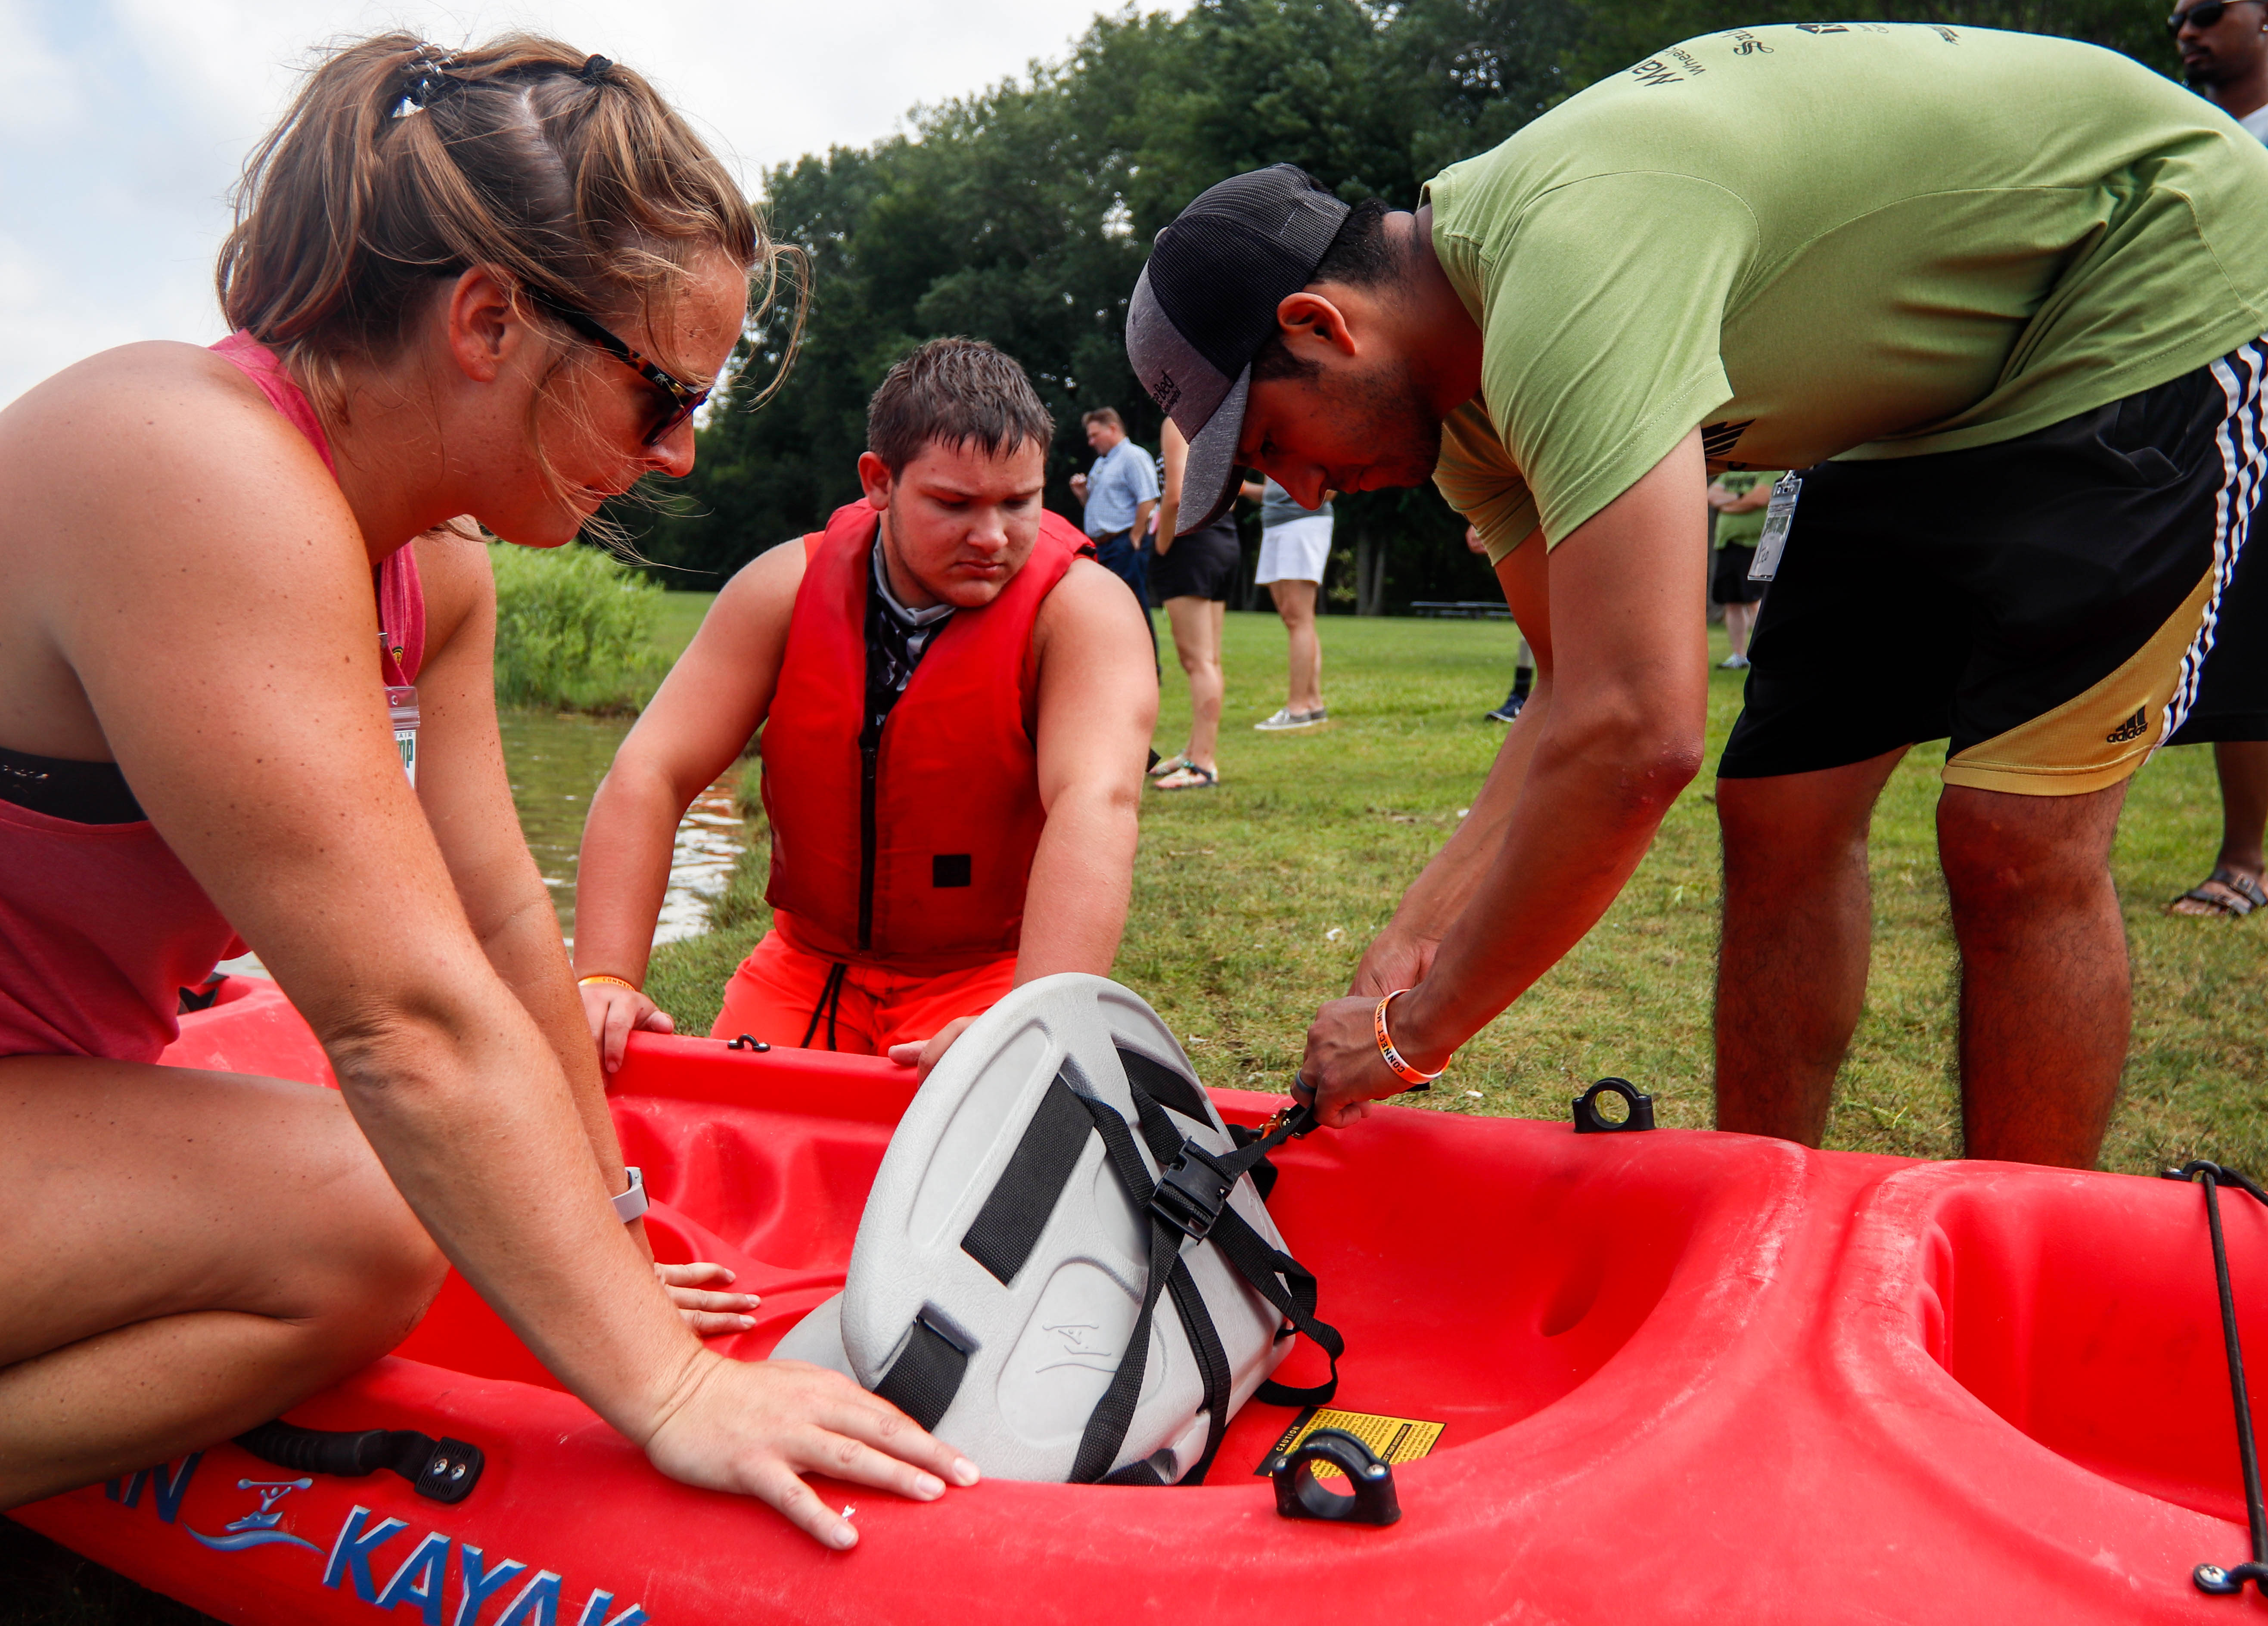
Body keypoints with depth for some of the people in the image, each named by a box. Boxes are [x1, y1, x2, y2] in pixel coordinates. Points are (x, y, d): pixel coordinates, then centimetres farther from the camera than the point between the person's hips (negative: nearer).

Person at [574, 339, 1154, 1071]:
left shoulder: (1084, 609, -17)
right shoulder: (786, 588, -7)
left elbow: (1096, 804, -33)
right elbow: (650, 776, -11)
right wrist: (605, 979, -25)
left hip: (991, 977, -2)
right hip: (808, 970, 3)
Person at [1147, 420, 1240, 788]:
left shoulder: (1179, 420, -9)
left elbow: (1176, 495, -20)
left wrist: (1161, 546, -9)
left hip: (1192, 542, -9)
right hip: (1226, 540, 9)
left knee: (1198, 661, -10)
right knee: (1208, 661, 12)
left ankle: (1203, 765, -11)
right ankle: (1197, 753, 20)